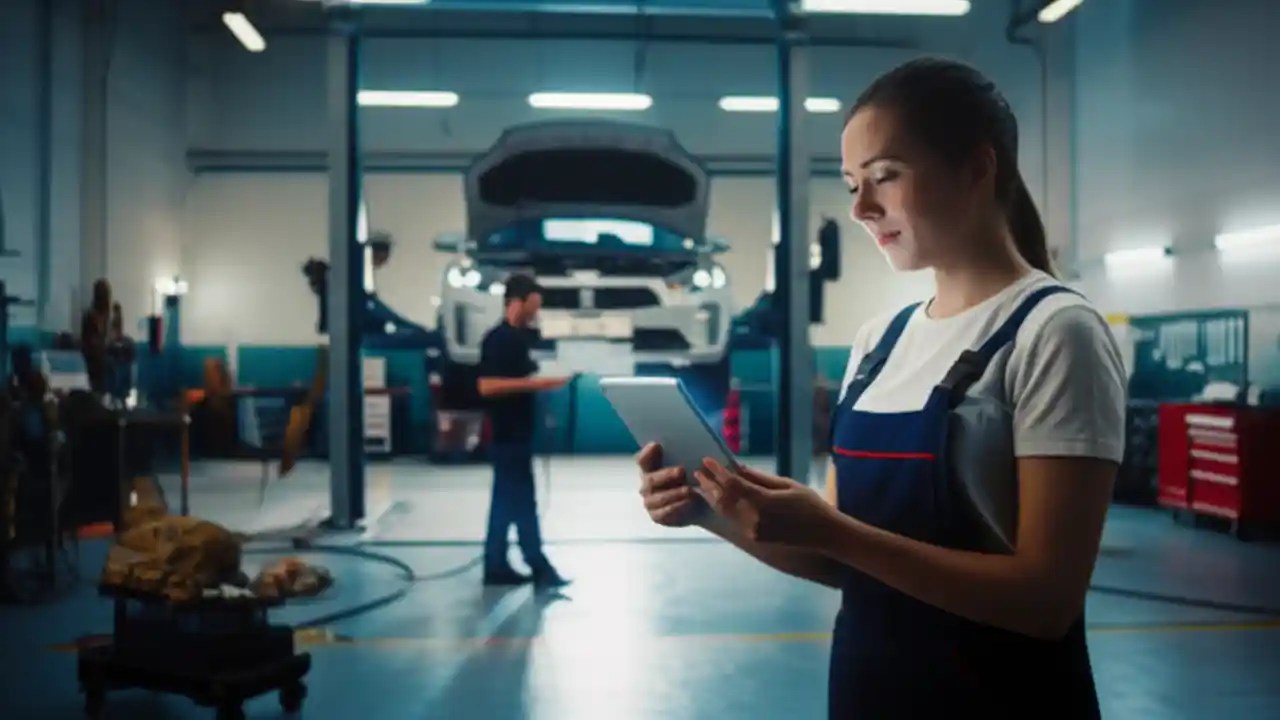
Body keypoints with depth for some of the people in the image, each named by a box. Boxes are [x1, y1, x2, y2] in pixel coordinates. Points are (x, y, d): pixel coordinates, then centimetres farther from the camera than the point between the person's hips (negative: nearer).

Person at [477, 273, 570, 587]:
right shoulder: (498, 339, -15)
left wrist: (541, 382, 10)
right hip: (507, 433, -10)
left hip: (518, 431, 10)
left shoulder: (519, 337, 13)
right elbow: (487, 385, -24)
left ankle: (496, 566, 17)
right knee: (522, 501, -3)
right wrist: (534, 384, -25)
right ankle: (538, 567, 4)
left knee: (507, 499, 11)